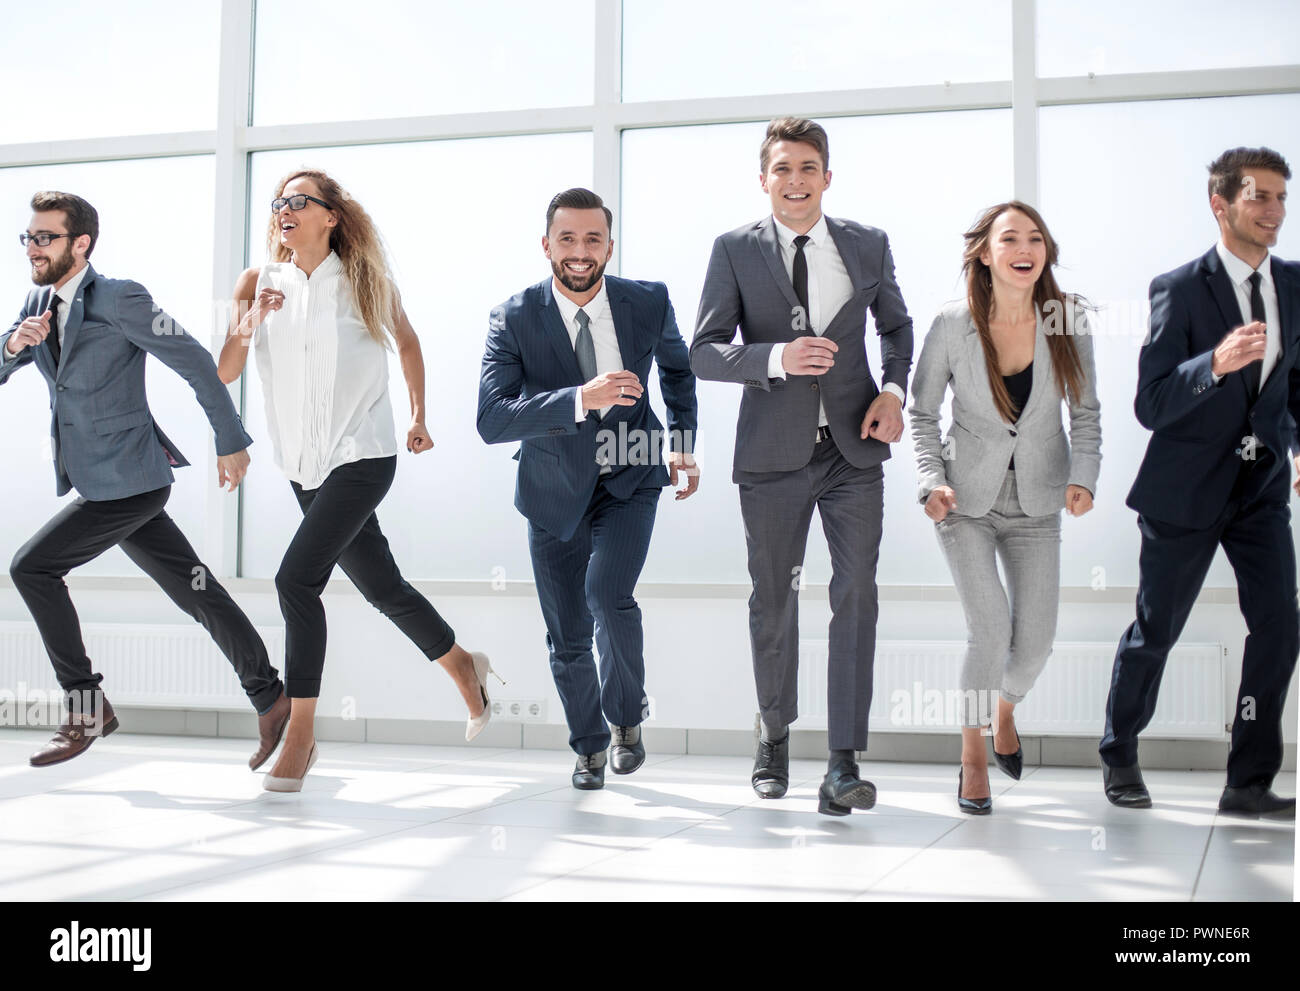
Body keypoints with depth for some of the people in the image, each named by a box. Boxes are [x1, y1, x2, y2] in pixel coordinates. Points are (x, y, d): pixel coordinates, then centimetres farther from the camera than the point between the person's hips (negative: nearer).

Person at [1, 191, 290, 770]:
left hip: (128, 482, -8)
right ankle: (270, 698, 17)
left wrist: (232, 442, -8)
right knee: (195, 592, 10)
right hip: (102, 483, 8)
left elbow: (195, 362, -11)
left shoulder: (118, 299, -13)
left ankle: (86, 706, 3)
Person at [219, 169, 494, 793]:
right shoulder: (261, 284, 2)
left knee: (297, 578, -18)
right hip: (305, 464, 5)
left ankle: (300, 734, -9)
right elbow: (223, 374, -2)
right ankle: (463, 667, 38)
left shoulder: (365, 281, -3)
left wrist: (418, 417, 15)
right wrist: (245, 330, -21)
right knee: (380, 586, 14)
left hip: (362, 456, -4)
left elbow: (407, 342, 15)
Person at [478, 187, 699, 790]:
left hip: (630, 479, 0)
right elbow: (491, 421, -28)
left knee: (608, 591, -25)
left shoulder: (649, 303, -10)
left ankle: (626, 714, 4)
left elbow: (677, 367, 13)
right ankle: (590, 745, 35)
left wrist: (684, 444, 9)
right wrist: (580, 399, -39)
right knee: (567, 637, 7)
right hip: (554, 491, 1)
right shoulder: (513, 319, -17)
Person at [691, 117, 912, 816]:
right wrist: (778, 357, -21)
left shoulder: (869, 245, 7)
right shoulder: (735, 250, 1)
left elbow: (897, 325, 21)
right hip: (772, 451, 0)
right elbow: (704, 352, -3)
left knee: (856, 594, -10)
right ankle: (774, 735, 33)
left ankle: (843, 764, -7)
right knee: (773, 600, 10)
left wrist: (894, 389, 2)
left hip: (853, 446, 1)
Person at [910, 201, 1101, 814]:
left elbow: (1085, 412, 2)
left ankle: (1005, 707, 38)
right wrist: (932, 482, -16)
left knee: (1036, 639, 2)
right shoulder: (952, 325, -12)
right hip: (967, 498, -2)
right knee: (990, 630, -15)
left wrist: (1083, 476, -13)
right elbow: (922, 414, -2)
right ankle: (972, 752, 9)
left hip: (1036, 502, 2)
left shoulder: (1068, 321, -8)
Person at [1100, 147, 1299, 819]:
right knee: (1155, 631, 8)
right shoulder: (1179, 290, -11)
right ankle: (1119, 760, 29)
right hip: (1188, 487, -4)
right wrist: (1215, 362, -34)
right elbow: (1151, 407, -18)